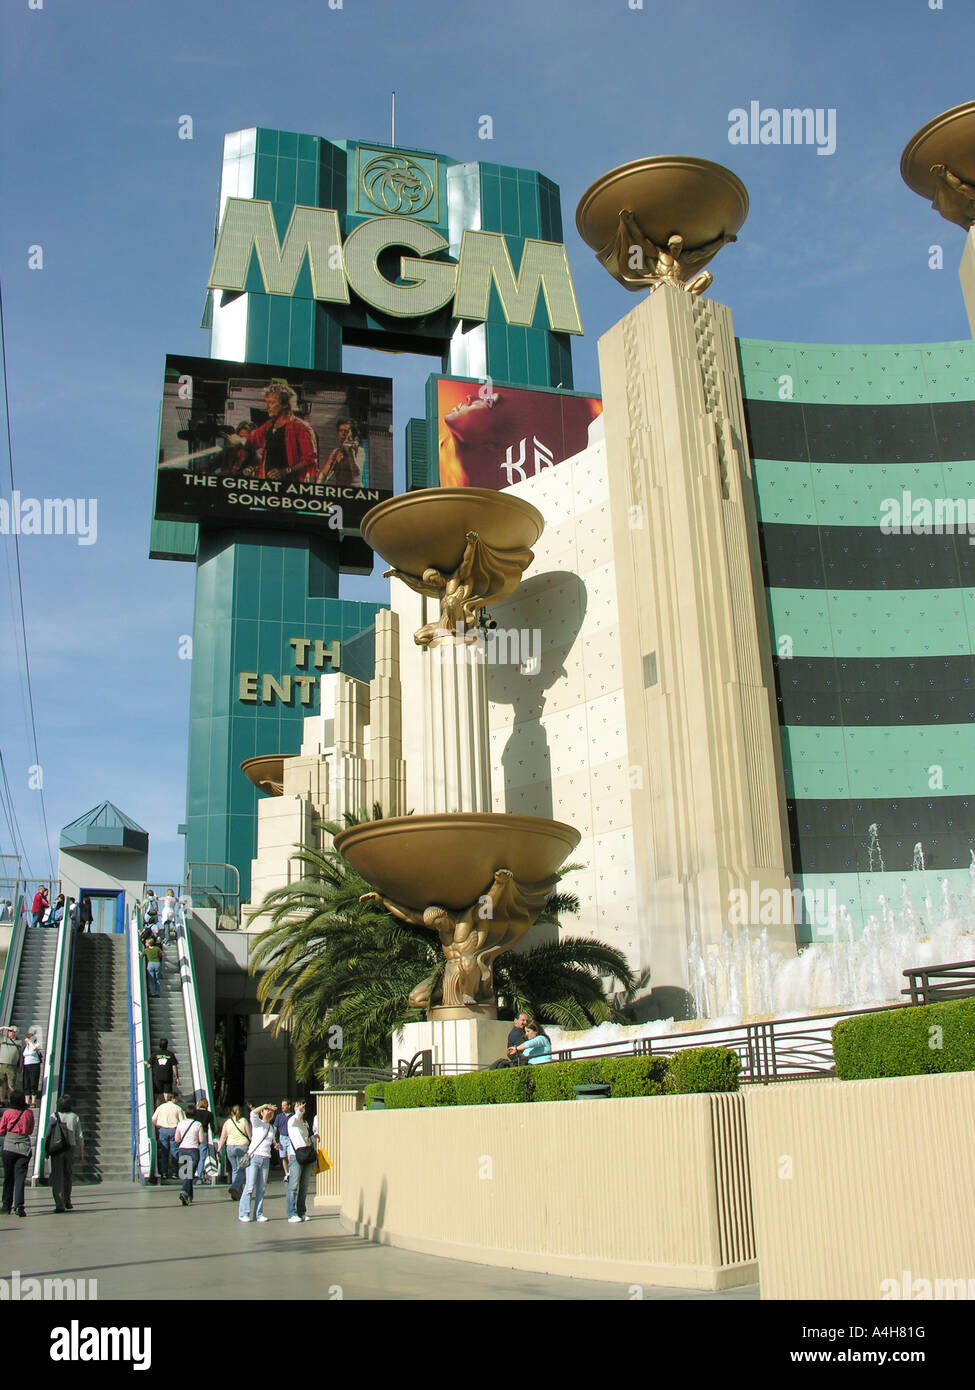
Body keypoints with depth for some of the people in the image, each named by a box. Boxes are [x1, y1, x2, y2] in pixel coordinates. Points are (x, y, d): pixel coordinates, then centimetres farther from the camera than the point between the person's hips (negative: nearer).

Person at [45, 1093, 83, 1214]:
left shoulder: (54, 1116, 0)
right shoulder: (74, 1117, 2)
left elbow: (47, 1135, -5)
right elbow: (80, 1137, 3)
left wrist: (46, 1150, 0)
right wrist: (82, 1153, 9)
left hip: (56, 1149, -1)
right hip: (70, 1149, 1)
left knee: (57, 1177, 1)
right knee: (68, 1175, 20)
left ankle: (59, 1204, -7)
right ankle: (67, 1201, 24)